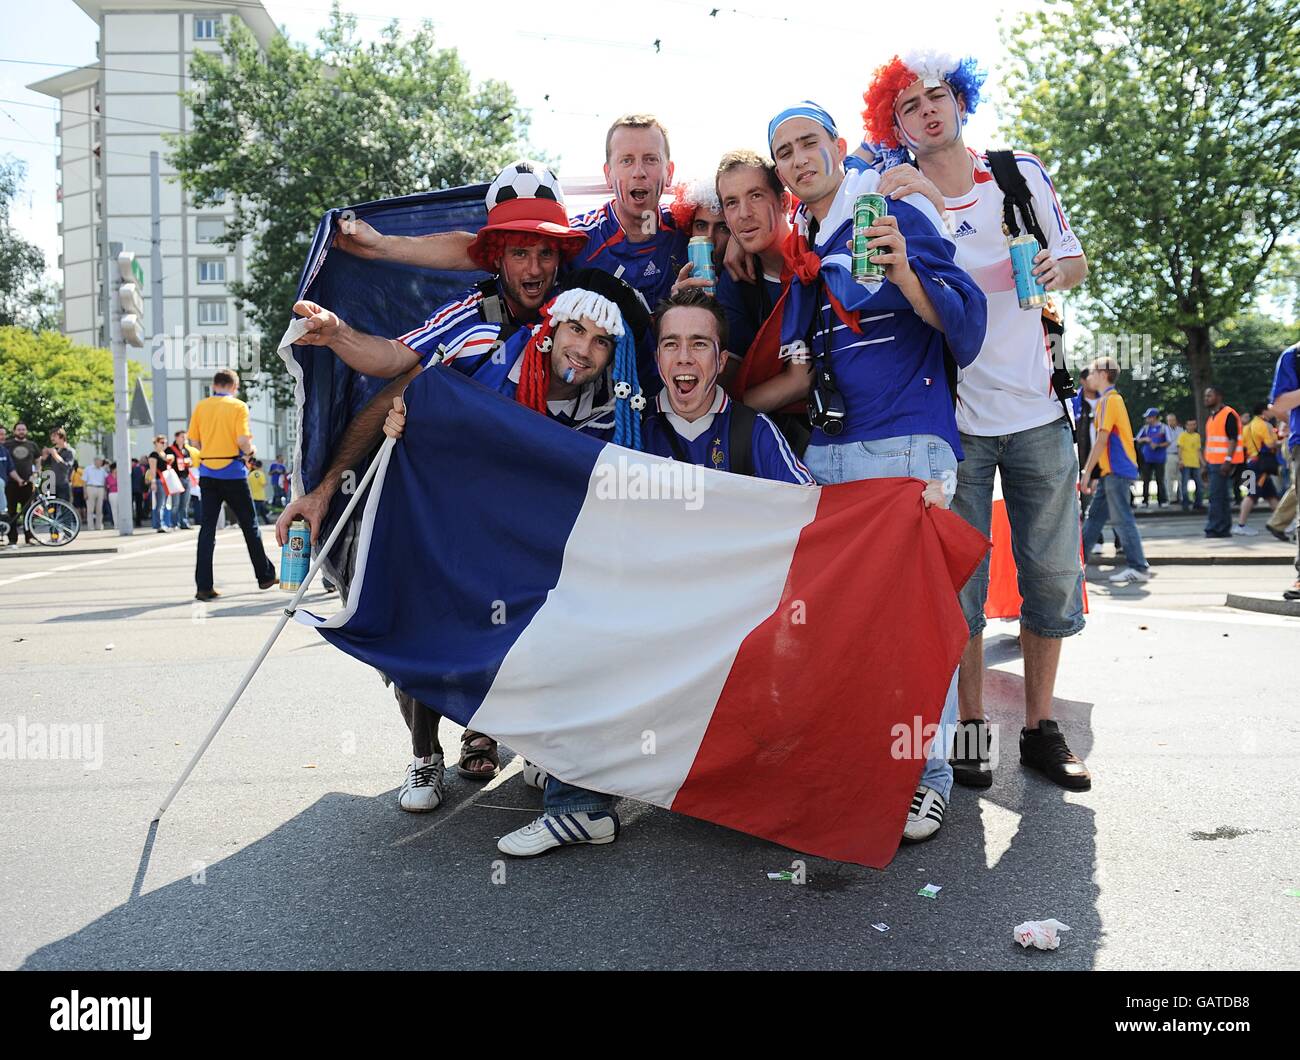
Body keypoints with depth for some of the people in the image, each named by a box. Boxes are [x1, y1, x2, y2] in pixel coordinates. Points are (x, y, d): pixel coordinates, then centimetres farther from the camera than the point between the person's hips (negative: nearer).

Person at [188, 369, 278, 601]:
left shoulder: (200, 407, 7)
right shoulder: (238, 407, -5)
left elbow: (195, 442, 5)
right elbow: (243, 441, -15)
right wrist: (251, 450, 6)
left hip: (207, 473, 3)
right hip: (232, 472, -3)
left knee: (207, 527, 3)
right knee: (248, 525, 10)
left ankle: (203, 586, -3)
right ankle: (265, 575, 20)